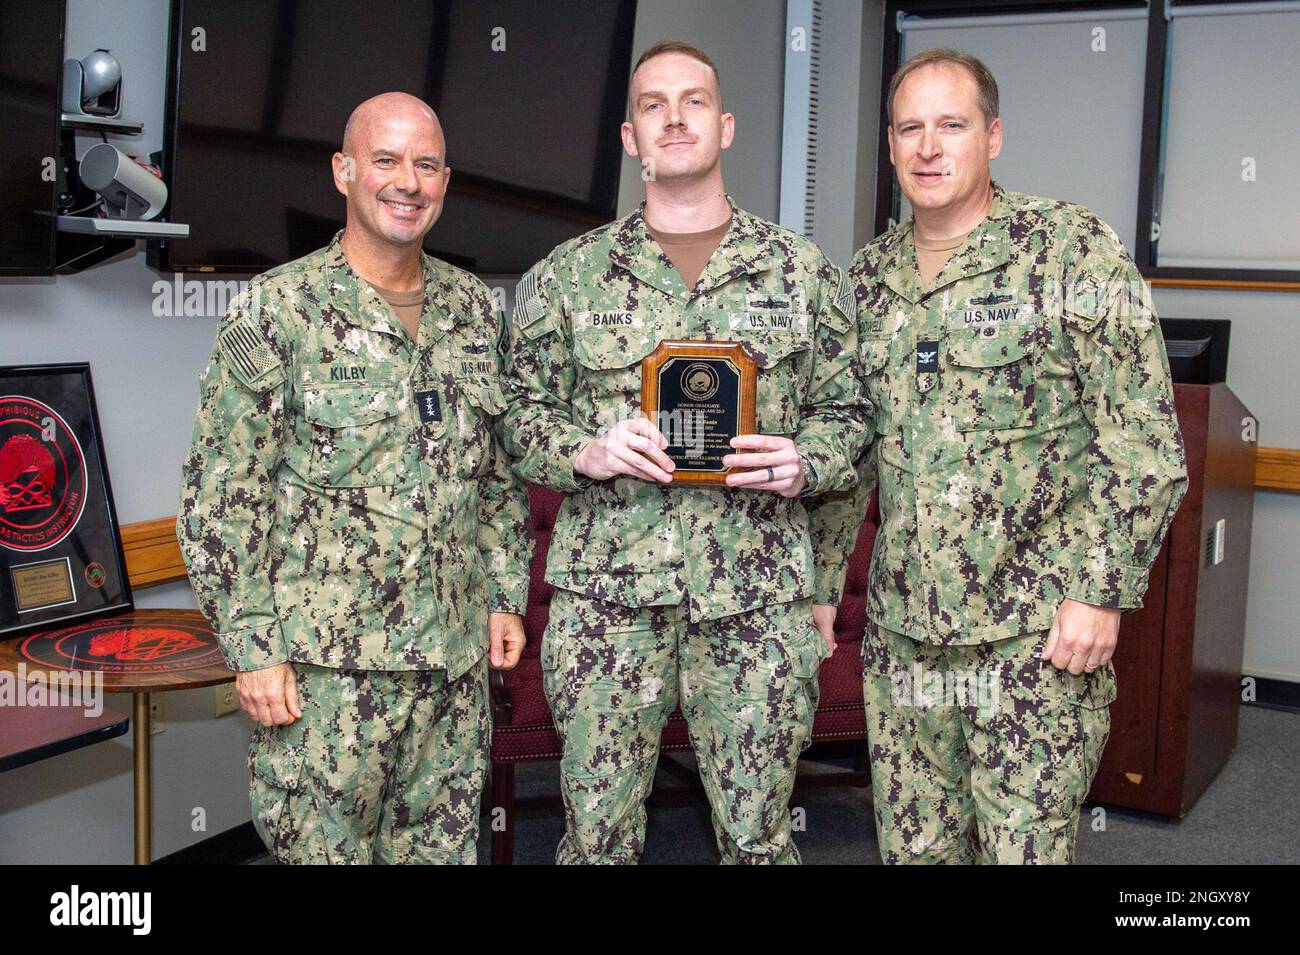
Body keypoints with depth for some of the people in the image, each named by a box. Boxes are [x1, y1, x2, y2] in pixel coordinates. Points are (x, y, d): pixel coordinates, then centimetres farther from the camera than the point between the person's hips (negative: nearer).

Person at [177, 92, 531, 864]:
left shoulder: (474, 307, 8)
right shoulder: (278, 309, -9)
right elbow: (220, 496, -9)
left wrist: (507, 594, 11)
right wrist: (253, 647, -12)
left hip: (456, 654, 5)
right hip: (326, 658, -5)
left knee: (442, 846, 15)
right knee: (323, 844, 6)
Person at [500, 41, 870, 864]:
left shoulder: (802, 269, 7)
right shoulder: (569, 274, 7)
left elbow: (847, 411, 10)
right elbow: (522, 410, 10)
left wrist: (804, 465, -10)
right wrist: (585, 452, -10)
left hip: (757, 599, 0)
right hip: (605, 595, 0)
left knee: (759, 835, 10)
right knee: (598, 834, 8)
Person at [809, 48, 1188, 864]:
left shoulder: (1073, 248, -6)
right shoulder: (871, 274, 10)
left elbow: (1146, 442, -9)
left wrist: (1102, 592, -14)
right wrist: (820, 581, 17)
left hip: (1037, 635, -5)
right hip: (901, 634, 5)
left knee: (1025, 846, 2)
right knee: (914, 846, 13)